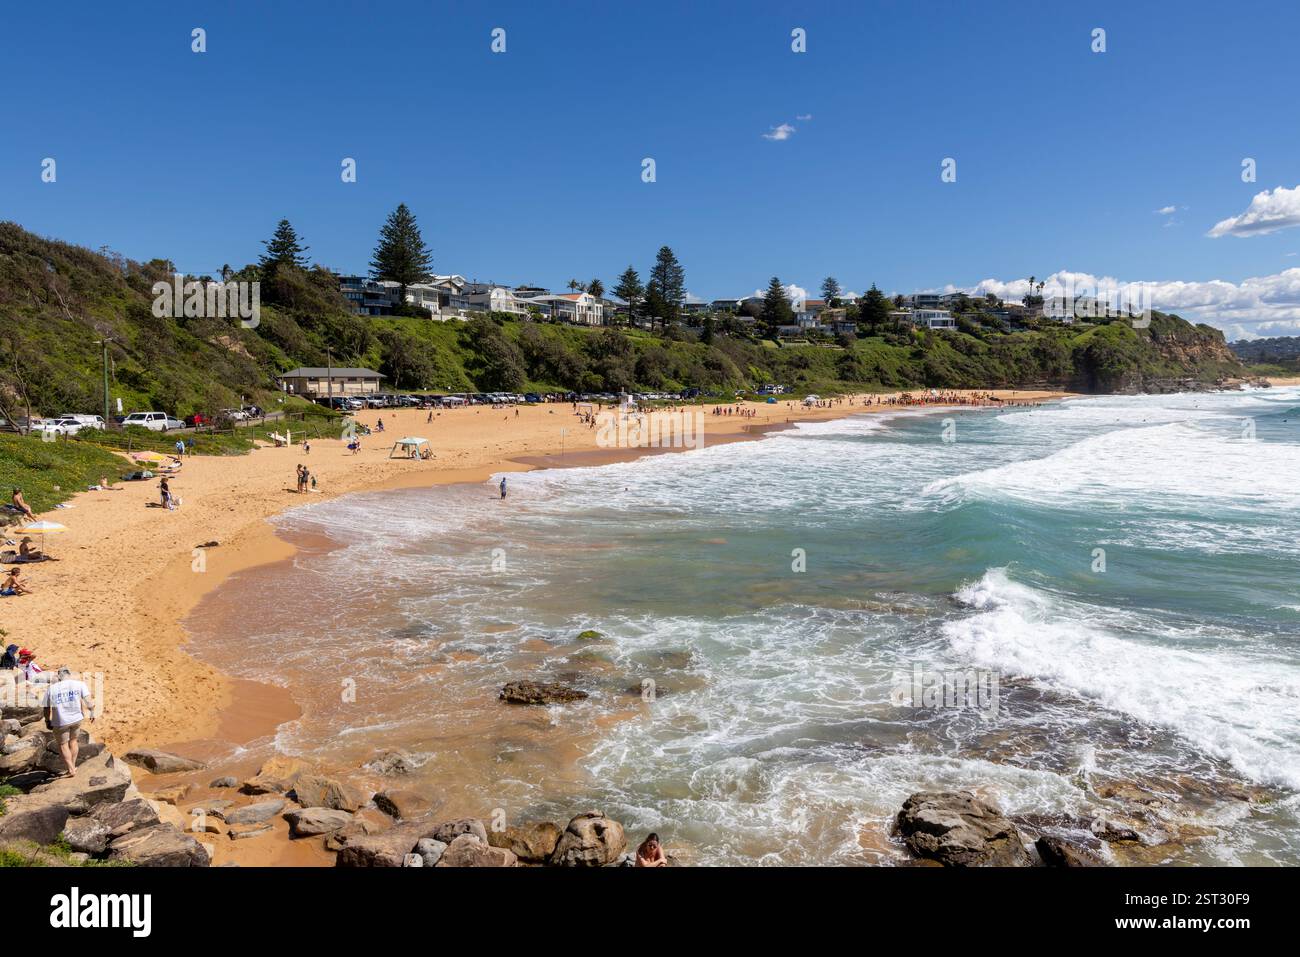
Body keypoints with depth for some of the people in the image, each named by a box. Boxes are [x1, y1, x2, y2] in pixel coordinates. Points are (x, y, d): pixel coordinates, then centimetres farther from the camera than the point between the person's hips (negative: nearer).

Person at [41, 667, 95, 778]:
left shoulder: (51, 688, -2)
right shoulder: (79, 684, -4)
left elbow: (46, 708, 1)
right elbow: (88, 700, -9)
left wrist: (47, 721, 15)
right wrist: (92, 713, 4)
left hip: (60, 722, -2)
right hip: (76, 719, 2)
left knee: (63, 744, 16)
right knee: (73, 740, 23)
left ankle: (71, 769, 12)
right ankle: (73, 766, 32)